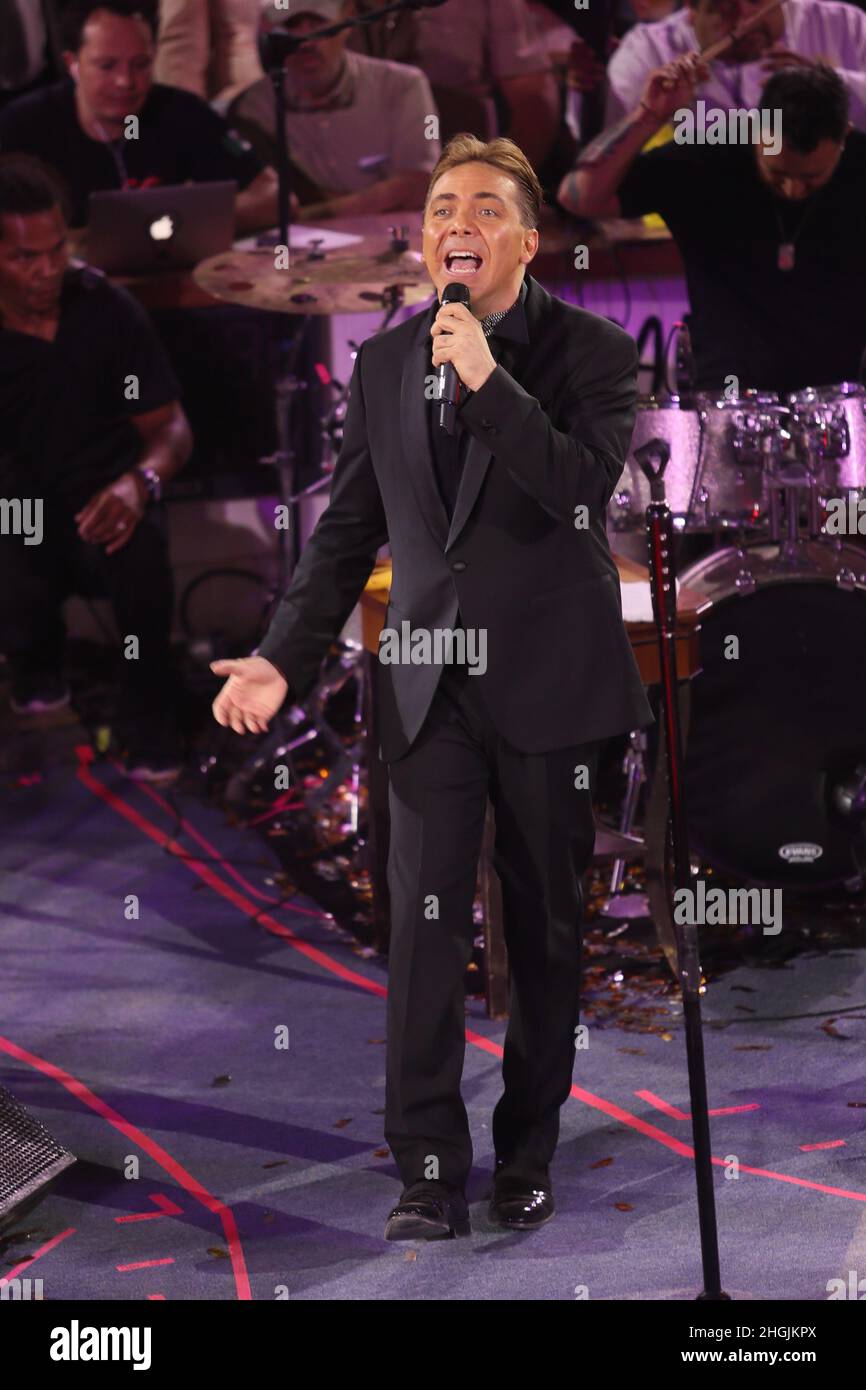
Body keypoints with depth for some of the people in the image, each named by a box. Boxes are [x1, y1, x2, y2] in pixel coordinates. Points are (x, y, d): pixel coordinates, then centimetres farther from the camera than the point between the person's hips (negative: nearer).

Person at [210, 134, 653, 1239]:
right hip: (429, 688, 2)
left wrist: (489, 382, -23)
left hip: (547, 686, -2)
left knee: (546, 927, 8)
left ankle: (528, 1155, 20)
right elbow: (348, 529, 12)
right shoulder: (383, 363, 9)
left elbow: (583, 491, -18)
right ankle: (429, 1174, -2)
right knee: (424, 924, -6)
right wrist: (284, 658, 3)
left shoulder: (591, 353, -3)